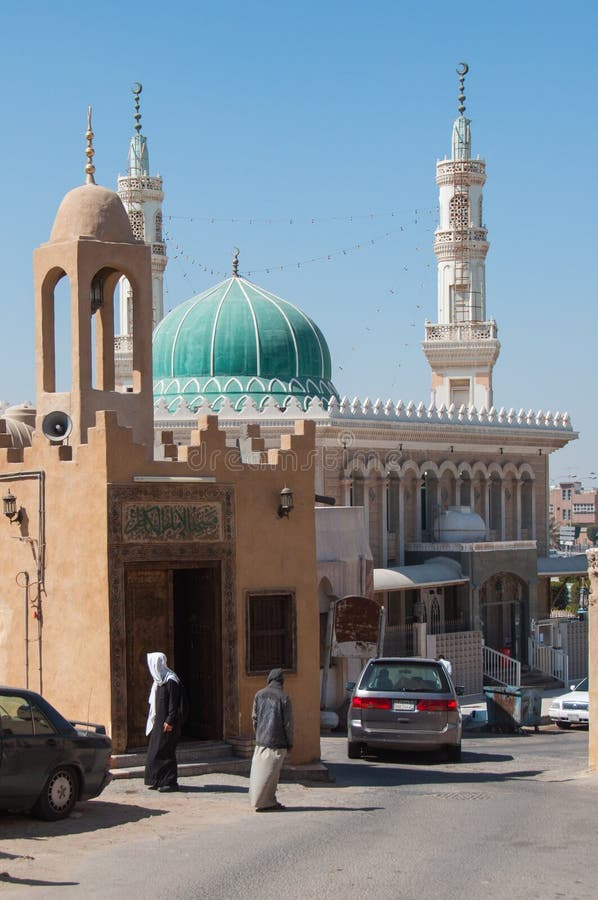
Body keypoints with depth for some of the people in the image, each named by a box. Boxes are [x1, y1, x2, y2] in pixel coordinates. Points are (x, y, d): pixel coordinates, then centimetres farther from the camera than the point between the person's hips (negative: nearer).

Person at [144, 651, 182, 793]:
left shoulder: (170, 681, -15)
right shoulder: (159, 680, 14)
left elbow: (174, 703, -19)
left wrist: (169, 721, -22)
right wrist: (154, 720, 19)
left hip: (167, 724, -10)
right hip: (159, 722, 10)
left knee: (165, 752, -7)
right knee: (156, 751, 11)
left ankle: (171, 782, -3)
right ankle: (160, 781, 17)